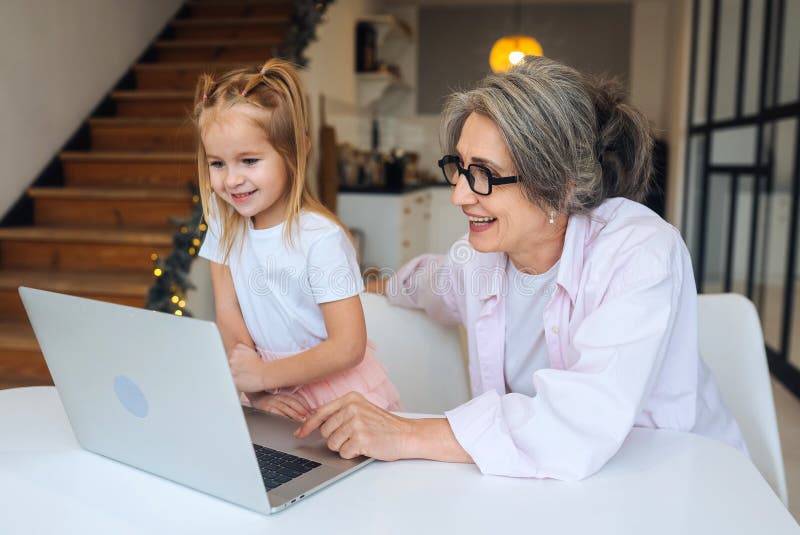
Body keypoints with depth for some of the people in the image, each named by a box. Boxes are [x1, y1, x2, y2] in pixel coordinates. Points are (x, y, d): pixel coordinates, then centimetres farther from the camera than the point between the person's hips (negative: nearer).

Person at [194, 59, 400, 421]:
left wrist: (262, 375, -14)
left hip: (340, 393, -4)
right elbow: (227, 313, -1)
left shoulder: (321, 239, -18)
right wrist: (256, 393, -12)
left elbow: (348, 348, -19)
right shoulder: (223, 221, 0)